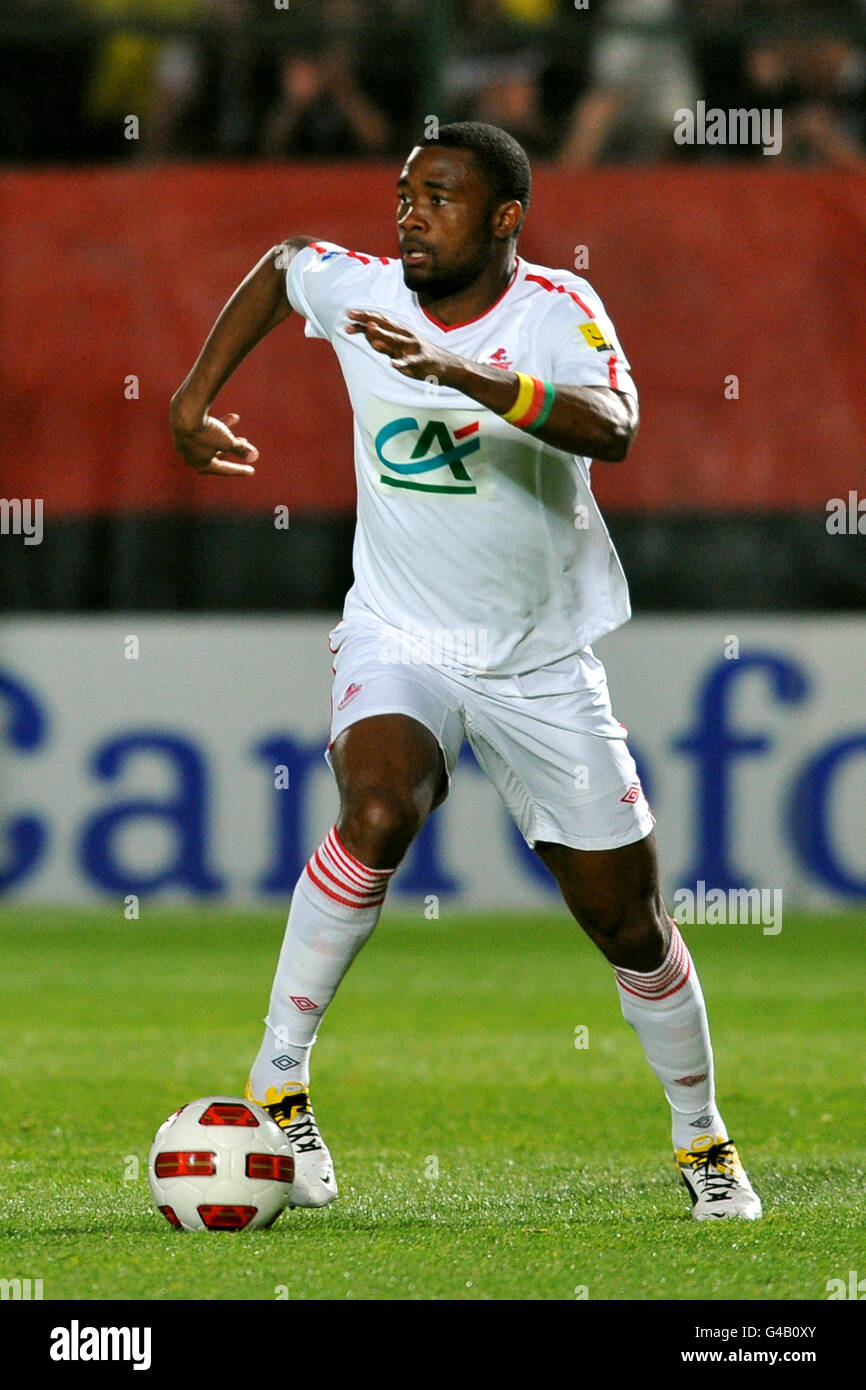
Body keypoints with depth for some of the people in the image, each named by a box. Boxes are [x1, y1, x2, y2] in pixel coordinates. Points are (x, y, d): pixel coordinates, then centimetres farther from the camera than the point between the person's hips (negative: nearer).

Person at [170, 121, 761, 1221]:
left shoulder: (558, 309, -14)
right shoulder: (358, 289, -4)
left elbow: (613, 430, -34)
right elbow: (277, 267, 20)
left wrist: (462, 372, -45)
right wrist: (194, 398, 15)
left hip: (544, 665, 0)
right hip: (397, 641, 0)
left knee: (628, 922, 5)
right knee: (378, 812, -32)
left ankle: (701, 1139, 28)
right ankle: (277, 1078, -23)